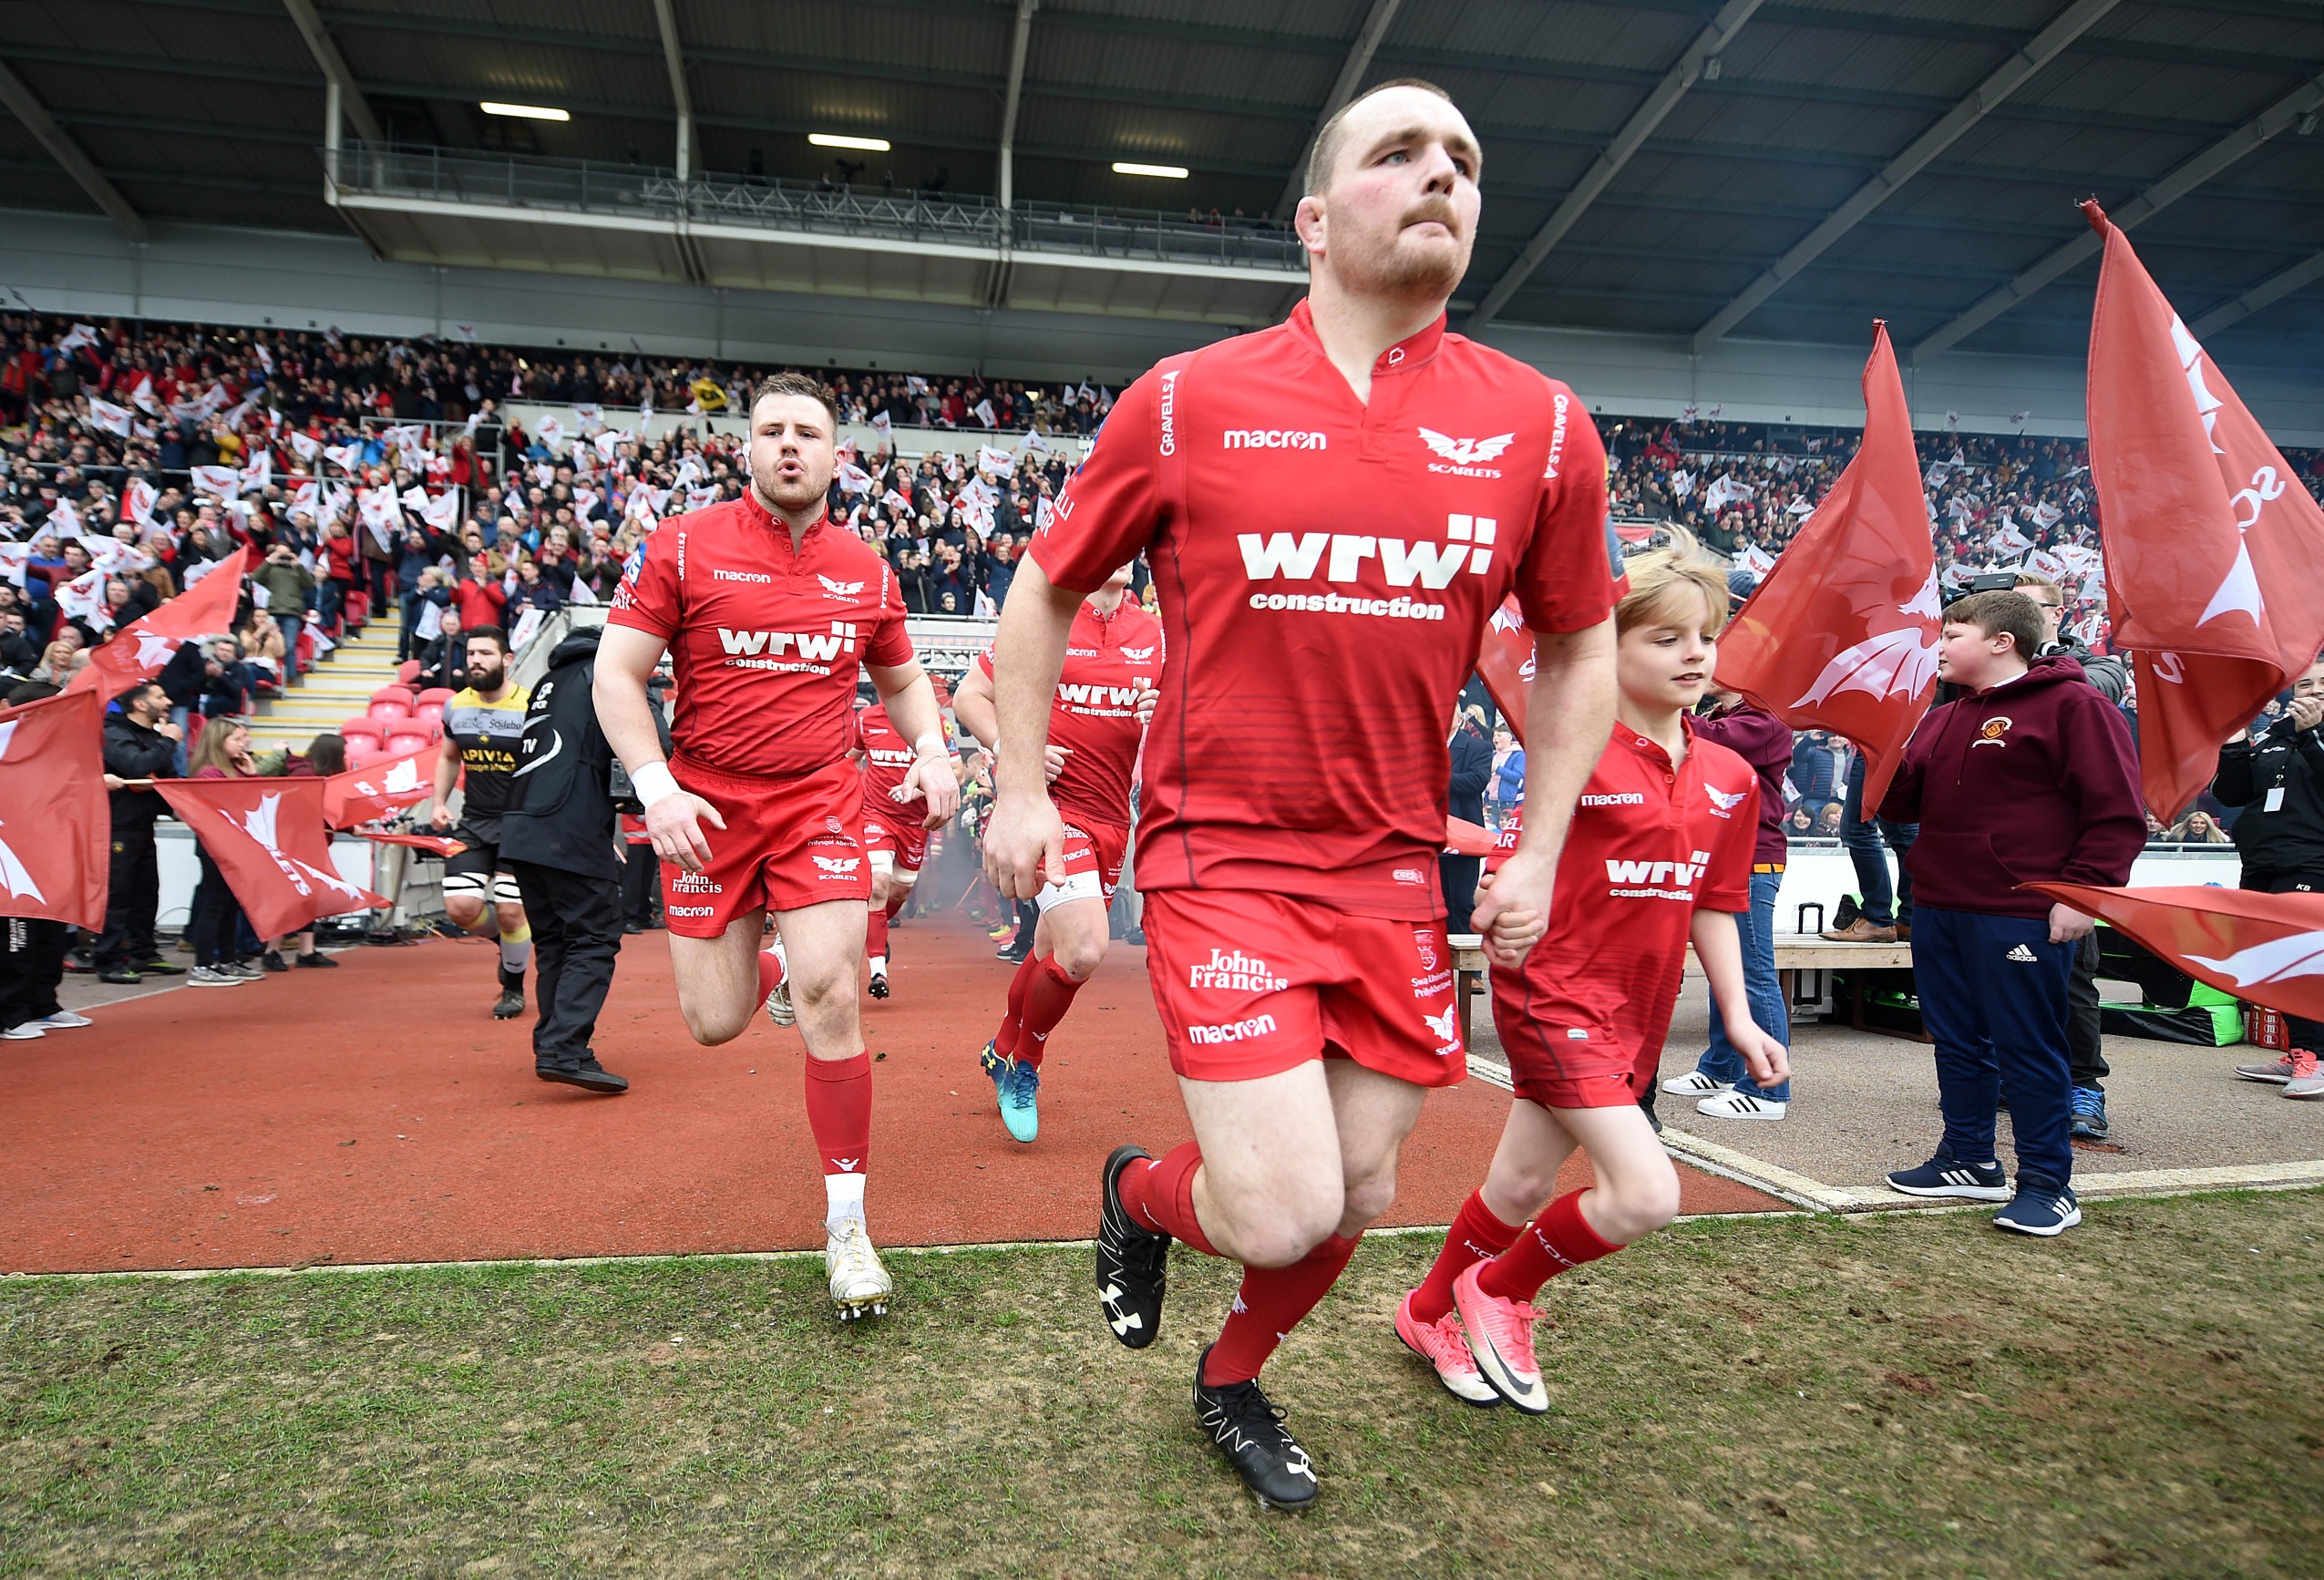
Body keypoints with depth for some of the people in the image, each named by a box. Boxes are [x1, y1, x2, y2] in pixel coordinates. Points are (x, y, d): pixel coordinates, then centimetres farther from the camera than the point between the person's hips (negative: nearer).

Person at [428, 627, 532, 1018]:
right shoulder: (456, 706, 4)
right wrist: (439, 802, 9)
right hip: (474, 822, 5)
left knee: (511, 912, -6)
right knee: (460, 908, -7)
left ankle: (514, 989, 19)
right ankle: (507, 939, 27)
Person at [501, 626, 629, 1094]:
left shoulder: (547, 683, 26)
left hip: (520, 833, 8)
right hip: (573, 836, -8)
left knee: (554, 941, 15)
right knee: (594, 940, -7)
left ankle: (551, 1046, 18)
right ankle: (564, 1050, -17)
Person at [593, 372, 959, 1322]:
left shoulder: (866, 570, 6)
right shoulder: (682, 546, -2)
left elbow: (902, 679, 20)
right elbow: (617, 676, -2)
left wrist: (931, 749, 0)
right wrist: (656, 788, -15)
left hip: (820, 802, 1)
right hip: (705, 807, 0)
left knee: (829, 996, -13)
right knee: (714, 1023, 3)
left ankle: (846, 1226, 2)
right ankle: (770, 971, 44)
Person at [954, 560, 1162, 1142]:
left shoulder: (1154, 634, 9)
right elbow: (969, 695, 2)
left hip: (1111, 819, 6)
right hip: (1051, 804, -6)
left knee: (1056, 952, 16)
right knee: (1084, 950, -20)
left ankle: (1003, 1048, 43)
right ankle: (1024, 1061, 8)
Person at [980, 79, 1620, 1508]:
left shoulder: (1542, 427, 1)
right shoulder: (1186, 402, -5)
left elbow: (1580, 650, 13)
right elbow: (1046, 593, 7)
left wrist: (1538, 855, 8)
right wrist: (1021, 791, 3)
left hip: (1396, 874, 4)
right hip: (1222, 857, -3)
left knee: (1359, 1192, 13)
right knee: (1281, 1213, -10)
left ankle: (1235, 1380, 44)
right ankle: (1142, 1192, 28)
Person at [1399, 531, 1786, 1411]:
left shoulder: (1730, 778, 6)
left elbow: (1714, 905, 12)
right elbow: (1515, 868, -11)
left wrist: (1738, 1017, 11)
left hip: (1638, 1012, 7)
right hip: (1554, 995, -7)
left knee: (1525, 1184, 15)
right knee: (1646, 1192, -14)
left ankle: (1430, 1314, 40)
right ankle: (1498, 1289, 15)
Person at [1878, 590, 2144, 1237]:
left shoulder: (2073, 705, -7)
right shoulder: (1942, 719, 17)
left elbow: (2116, 812, -11)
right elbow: (1904, 802, 16)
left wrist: (2082, 891, -18)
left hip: (2022, 915, -8)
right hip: (1939, 910, 8)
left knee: (2027, 1046, -1)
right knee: (1957, 1042, 15)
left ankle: (2048, 1183, 11)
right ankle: (1968, 1160, 28)